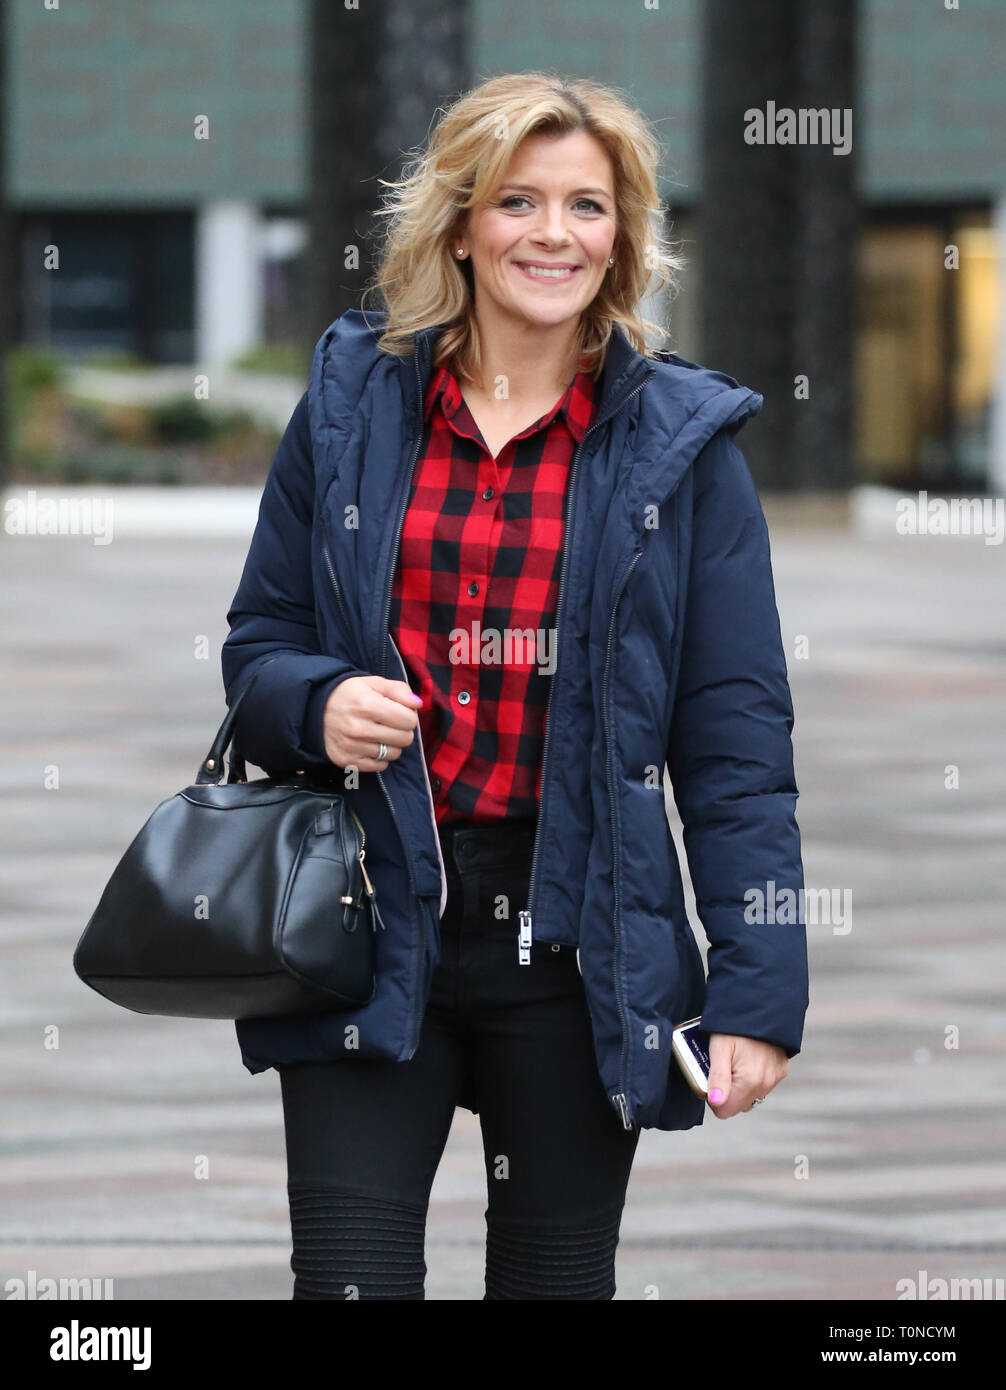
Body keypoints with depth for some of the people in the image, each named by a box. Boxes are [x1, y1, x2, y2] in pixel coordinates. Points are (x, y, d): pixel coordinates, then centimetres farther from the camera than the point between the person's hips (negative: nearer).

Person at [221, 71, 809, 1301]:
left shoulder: (680, 442, 2)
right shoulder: (351, 404, 6)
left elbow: (737, 737, -1)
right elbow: (258, 647, 13)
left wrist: (759, 989, -9)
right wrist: (319, 704, -12)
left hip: (573, 936, 0)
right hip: (370, 919, 1)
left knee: (556, 1276, 7)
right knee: (350, 1280, -5)